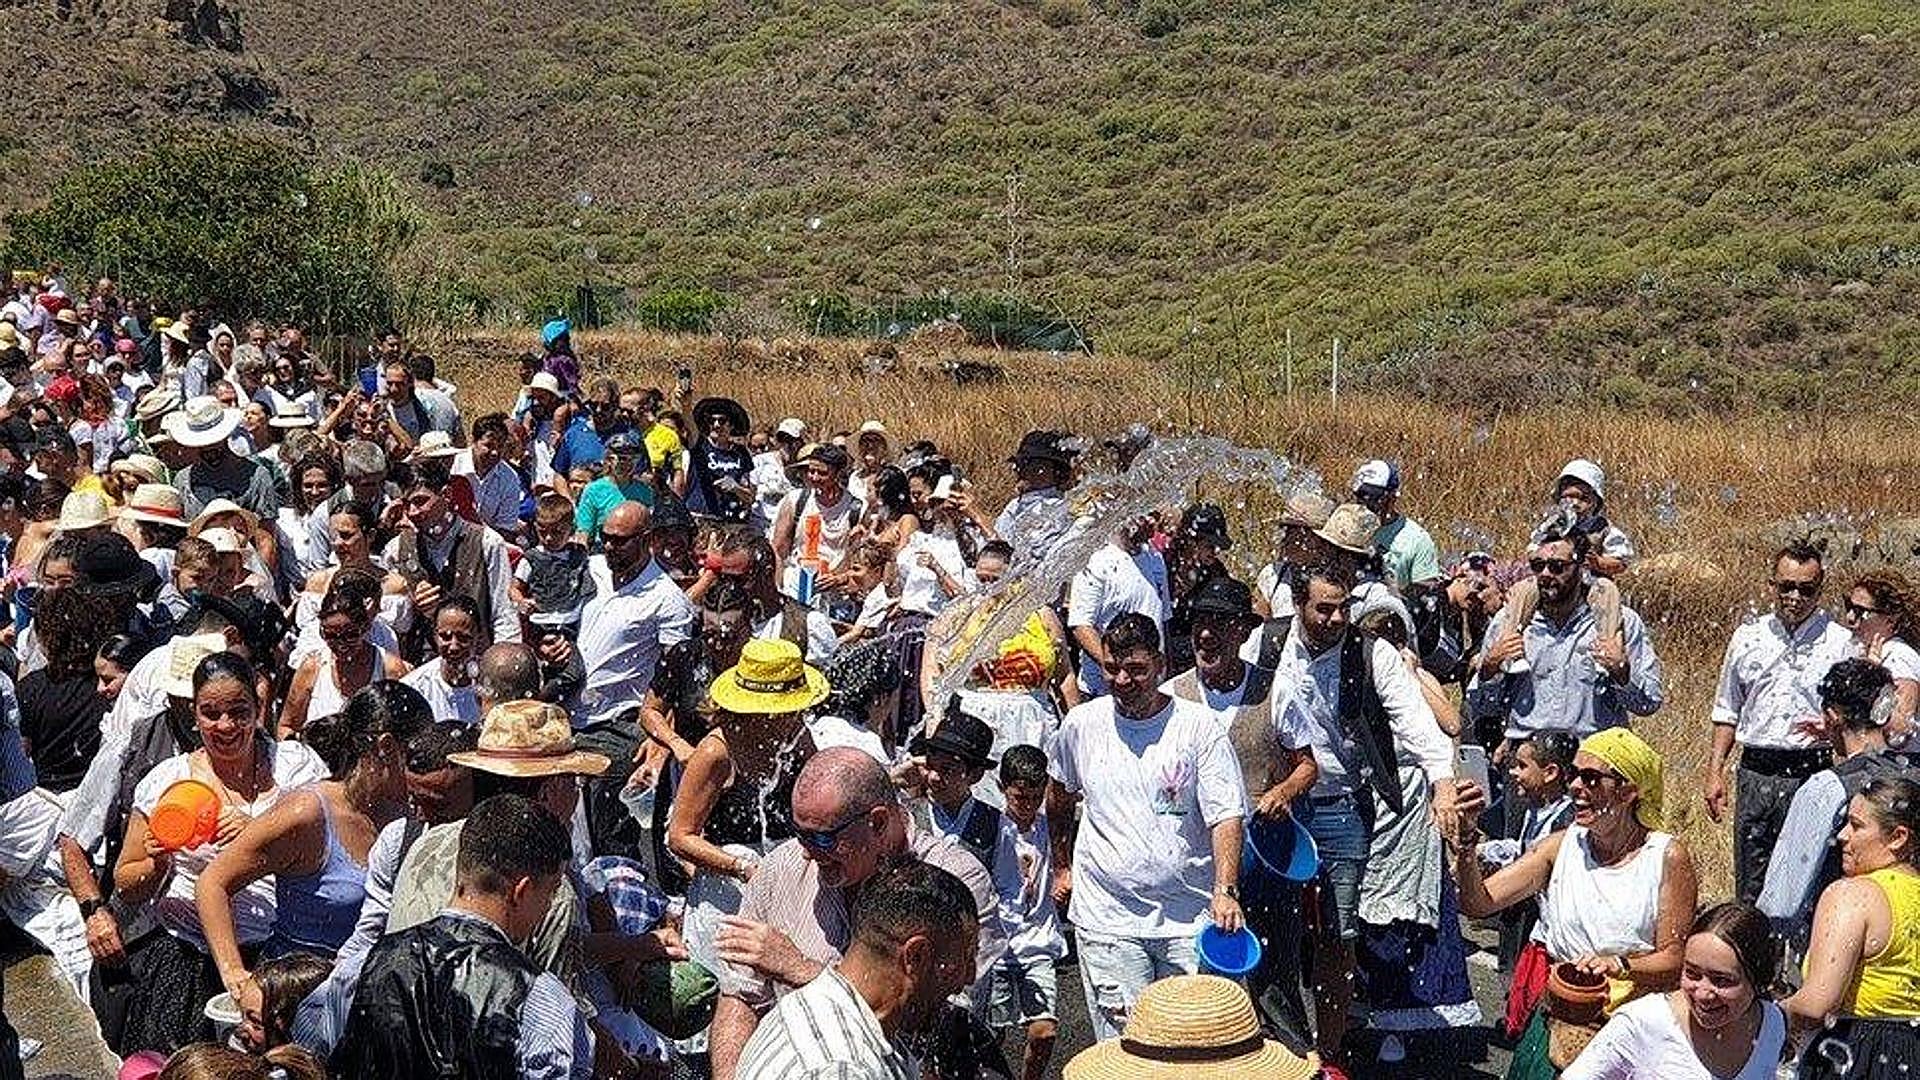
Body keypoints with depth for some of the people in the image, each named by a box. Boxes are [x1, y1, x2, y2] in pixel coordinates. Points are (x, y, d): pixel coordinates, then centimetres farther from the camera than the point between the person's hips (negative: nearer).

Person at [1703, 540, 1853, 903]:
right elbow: (1727, 713, 17)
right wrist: (1715, 773, 10)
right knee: (1750, 885, 7)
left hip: (1812, 776, -3)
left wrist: (1833, 729, -19)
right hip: (1755, 773, 3)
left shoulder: (1840, 643, 1)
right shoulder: (1748, 638, 10)